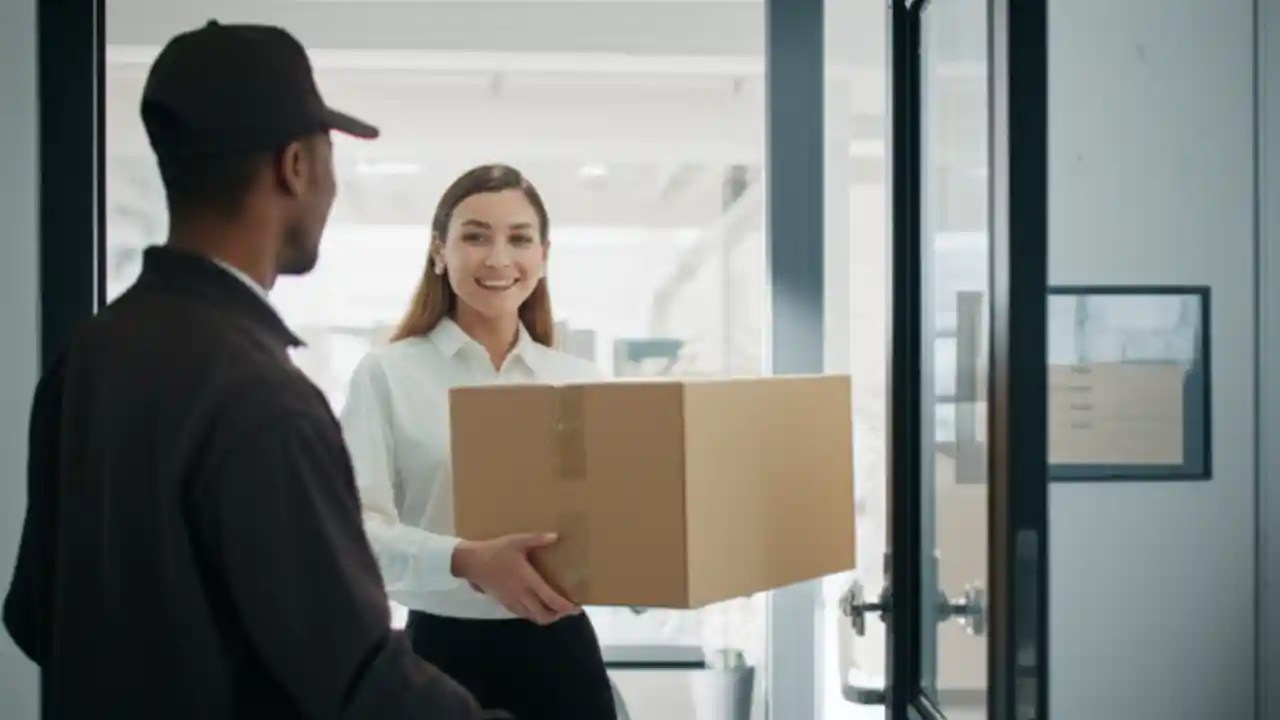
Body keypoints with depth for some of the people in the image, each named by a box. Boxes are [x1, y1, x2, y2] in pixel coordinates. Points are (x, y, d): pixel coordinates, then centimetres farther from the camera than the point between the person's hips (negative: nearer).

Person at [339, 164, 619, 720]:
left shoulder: (579, 379, 6)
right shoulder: (387, 373, -5)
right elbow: (357, 527, -13)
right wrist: (465, 560, -30)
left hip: (561, 648, 3)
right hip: (446, 650, -3)